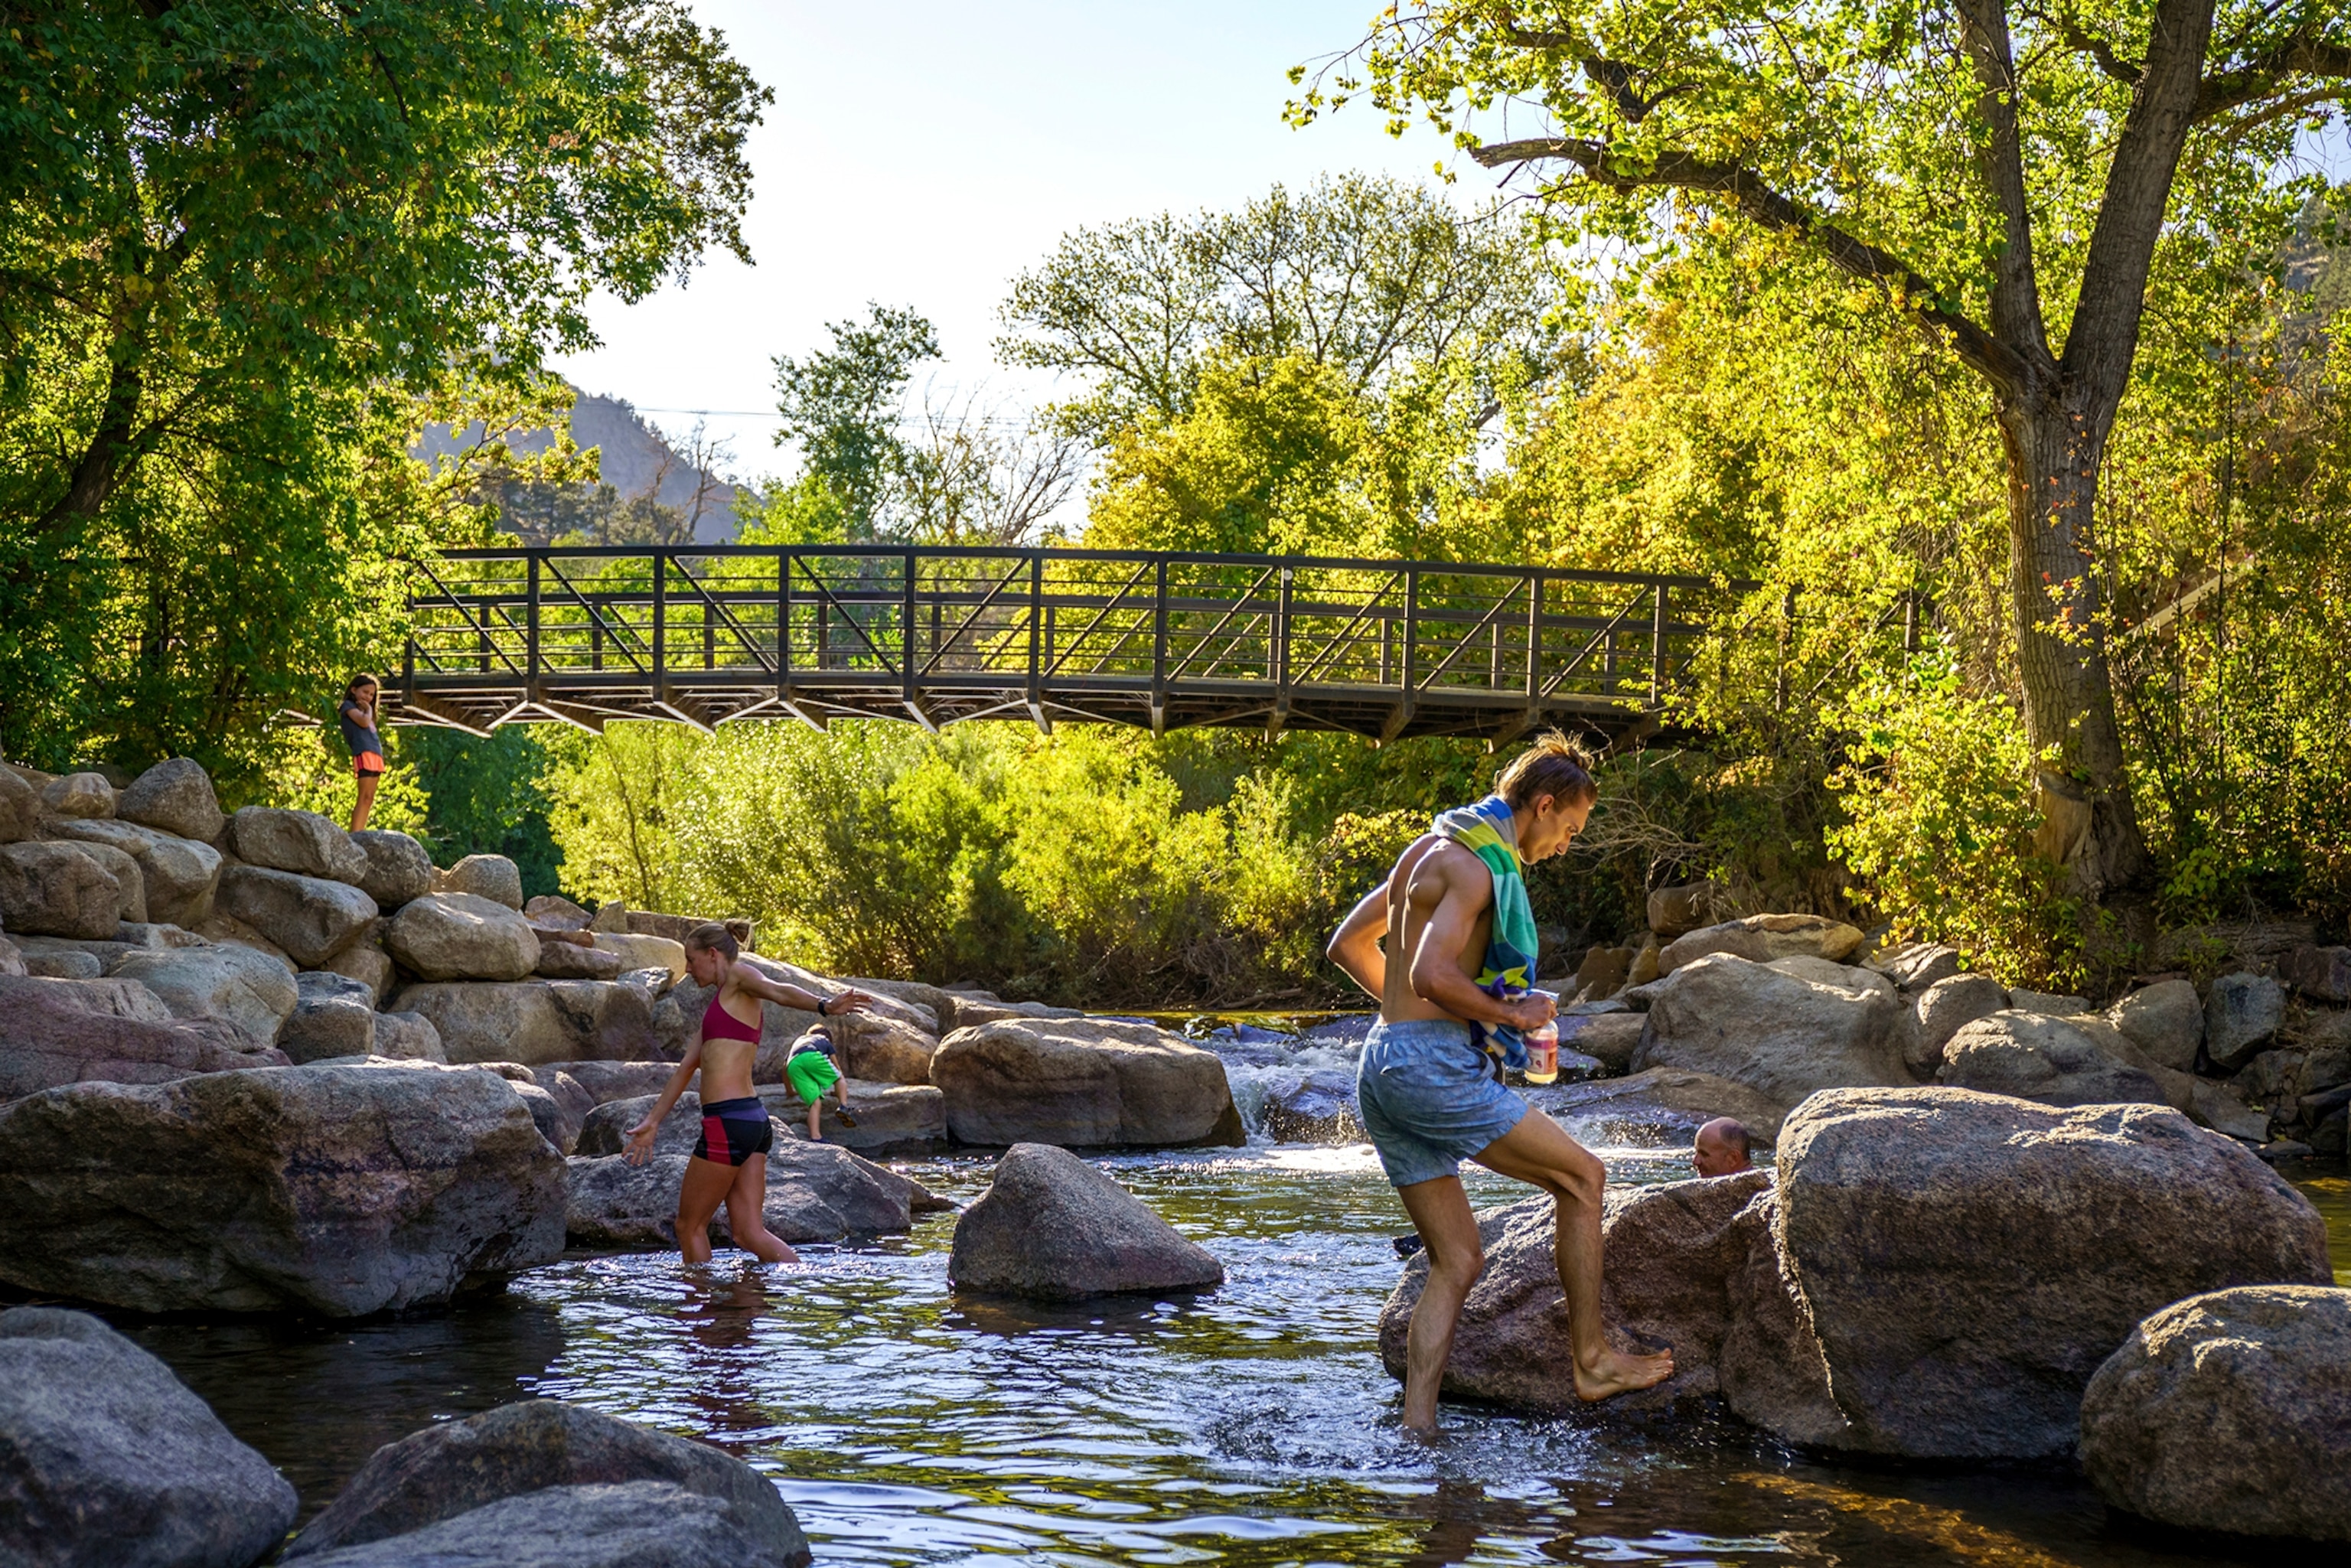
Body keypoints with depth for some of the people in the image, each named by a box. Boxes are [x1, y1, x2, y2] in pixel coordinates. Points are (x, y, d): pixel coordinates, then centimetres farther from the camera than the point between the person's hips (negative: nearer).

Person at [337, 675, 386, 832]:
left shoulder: (361, 710, 29)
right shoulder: (349, 705, 5)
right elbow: (364, 722, -11)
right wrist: (368, 709, 2)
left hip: (376, 755, 9)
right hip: (364, 754, -9)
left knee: (369, 799, 4)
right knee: (365, 797, -17)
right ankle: (354, 835, -23)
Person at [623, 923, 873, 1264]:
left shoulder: (738, 976, 0)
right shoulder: (717, 1005, 26)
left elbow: (779, 991, -21)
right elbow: (686, 1068, 32)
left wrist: (824, 1005, -40)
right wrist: (652, 1121, 37)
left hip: (730, 1121, -9)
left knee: (690, 1226, 4)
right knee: (750, 1233, 2)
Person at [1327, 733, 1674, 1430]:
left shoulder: (1430, 849, 19)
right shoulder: (1475, 865, -12)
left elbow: (1347, 945, 26)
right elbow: (1432, 974, -25)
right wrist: (1512, 1014, -11)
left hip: (1382, 1070, 10)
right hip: (1432, 1067, -10)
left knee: (1458, 1262, 9)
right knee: (1581, 1177, 1)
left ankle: (1417, 1425, 2)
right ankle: (1591, 1360, 6)